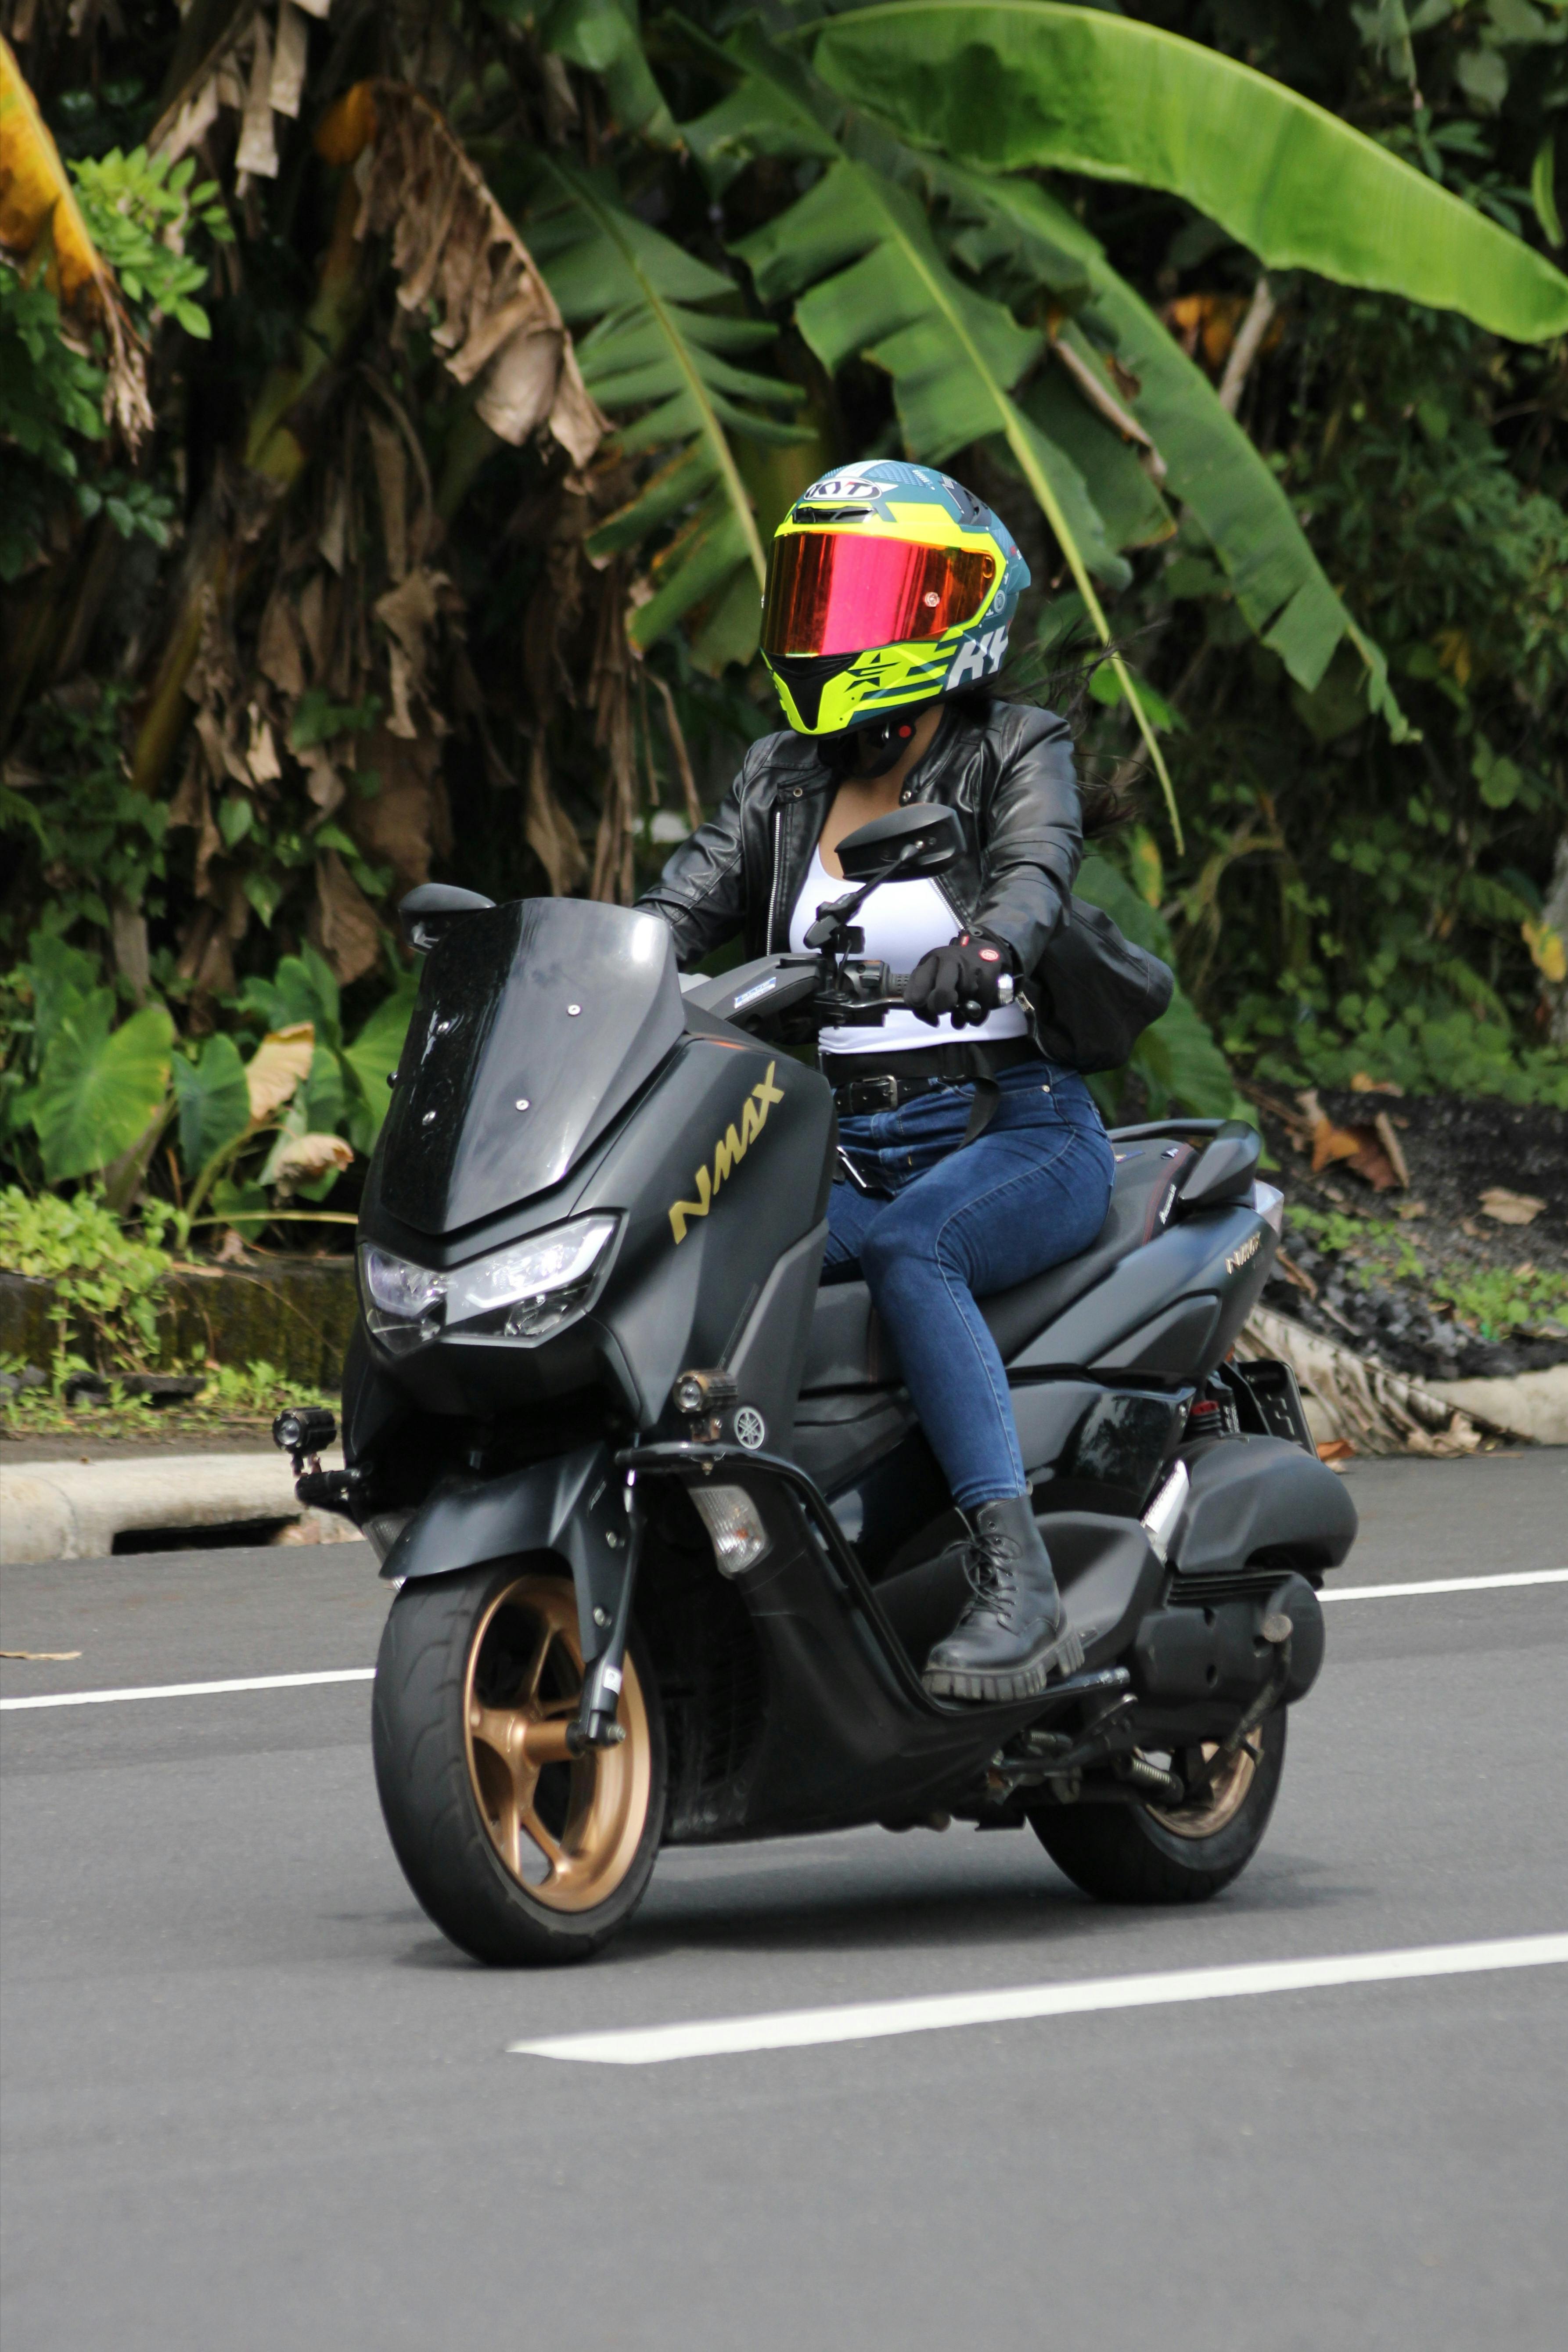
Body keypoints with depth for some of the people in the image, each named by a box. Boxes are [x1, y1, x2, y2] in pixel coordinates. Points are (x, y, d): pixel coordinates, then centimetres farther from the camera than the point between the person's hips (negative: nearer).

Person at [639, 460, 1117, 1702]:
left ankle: (1017, 1583, -39)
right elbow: (679, 912, 2)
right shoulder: (781, 779, 15)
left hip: (1016, 1132, -4)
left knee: (907, 1249, -37)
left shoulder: (1017, 752, 1)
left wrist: (982, 949, -45)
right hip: (841, 1151, 4)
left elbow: (1034, 874, -21)